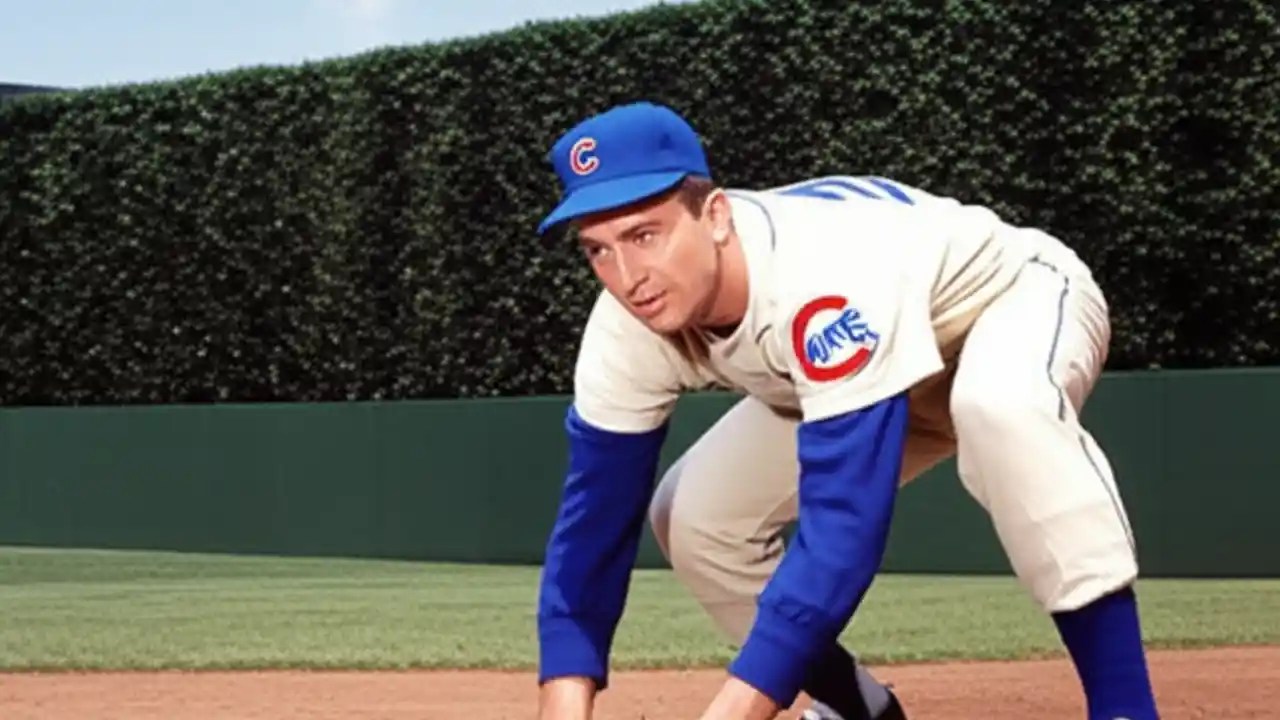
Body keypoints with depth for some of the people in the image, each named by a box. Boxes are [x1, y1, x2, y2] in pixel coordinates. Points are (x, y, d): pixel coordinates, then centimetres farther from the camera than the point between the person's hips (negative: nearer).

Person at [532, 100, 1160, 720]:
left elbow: (843, 528, -47)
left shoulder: (824, 279, -43)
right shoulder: (629, 329, -22)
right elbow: (595, 521, -19)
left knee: (997, 403, -41)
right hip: (878, 371, 7)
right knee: (692, 513, -5)